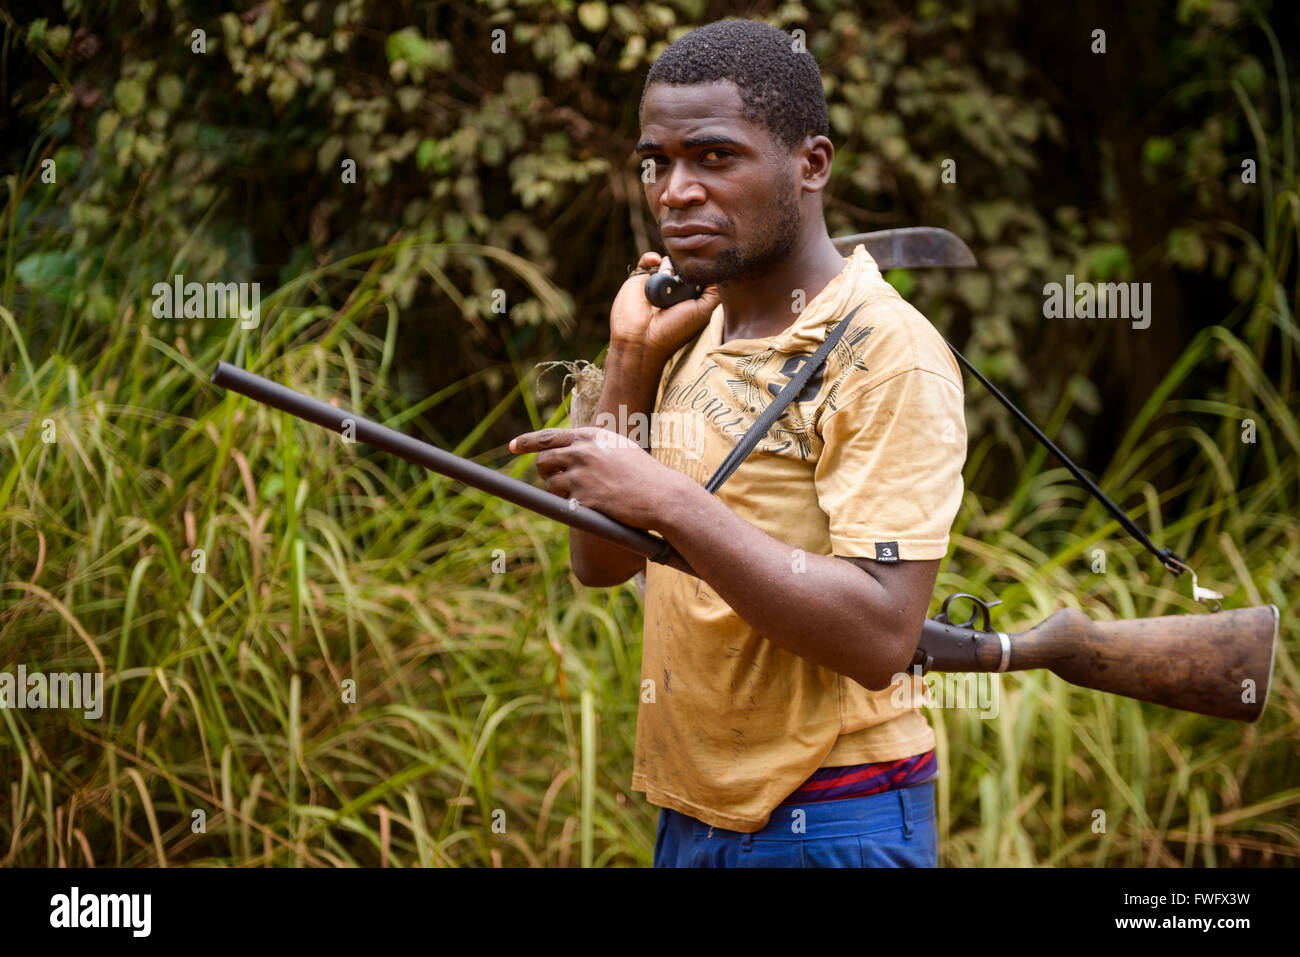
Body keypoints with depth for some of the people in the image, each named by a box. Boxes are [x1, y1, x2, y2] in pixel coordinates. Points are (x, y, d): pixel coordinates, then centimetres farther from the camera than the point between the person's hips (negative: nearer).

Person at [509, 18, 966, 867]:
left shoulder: (889, 351, -16)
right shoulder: (697, 336, 8)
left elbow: (879, 639, -25)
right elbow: (600, 564, 9)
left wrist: (669, 502, -28)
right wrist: (630, 358, 1)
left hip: (829, 825, -8)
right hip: (692, 812, 8)